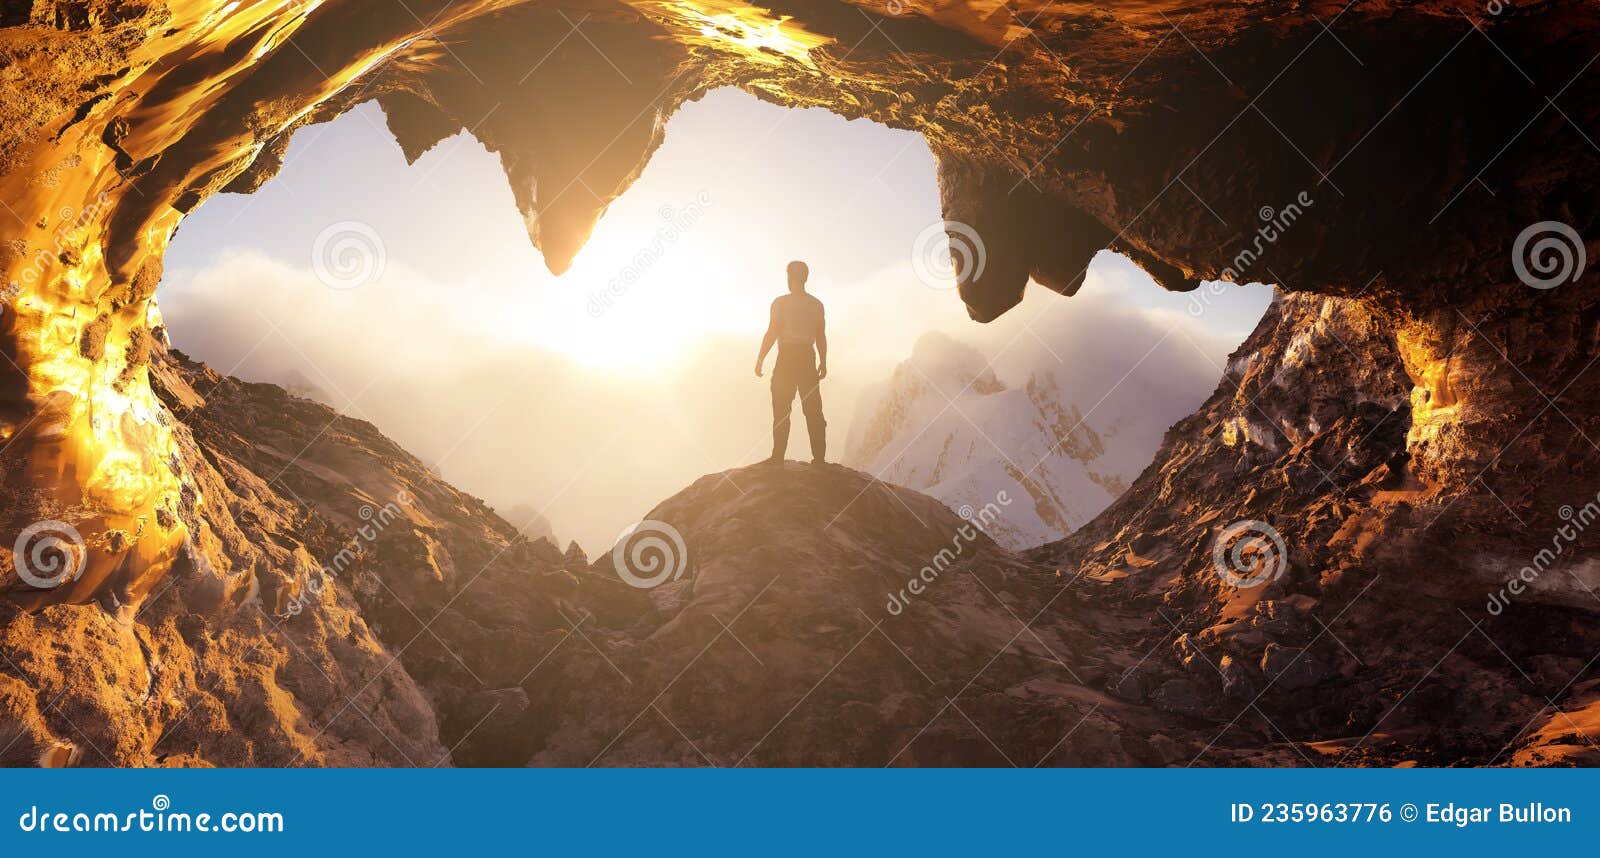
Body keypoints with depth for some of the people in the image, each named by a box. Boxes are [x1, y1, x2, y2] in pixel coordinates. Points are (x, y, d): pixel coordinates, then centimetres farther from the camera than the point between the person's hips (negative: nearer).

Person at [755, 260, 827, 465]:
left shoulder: (781, 303, -5)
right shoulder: (816, 304, 8)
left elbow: (772, 333, -8)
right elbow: (821, 337, 9)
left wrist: (760, 360, -3)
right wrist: (823, 362, 18)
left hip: (787, 358, -3)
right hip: (808, 357, 3)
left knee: (781, 409, 1)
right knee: (813, 409, 6)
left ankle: (778, 457, -3)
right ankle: (819, 457, 3)